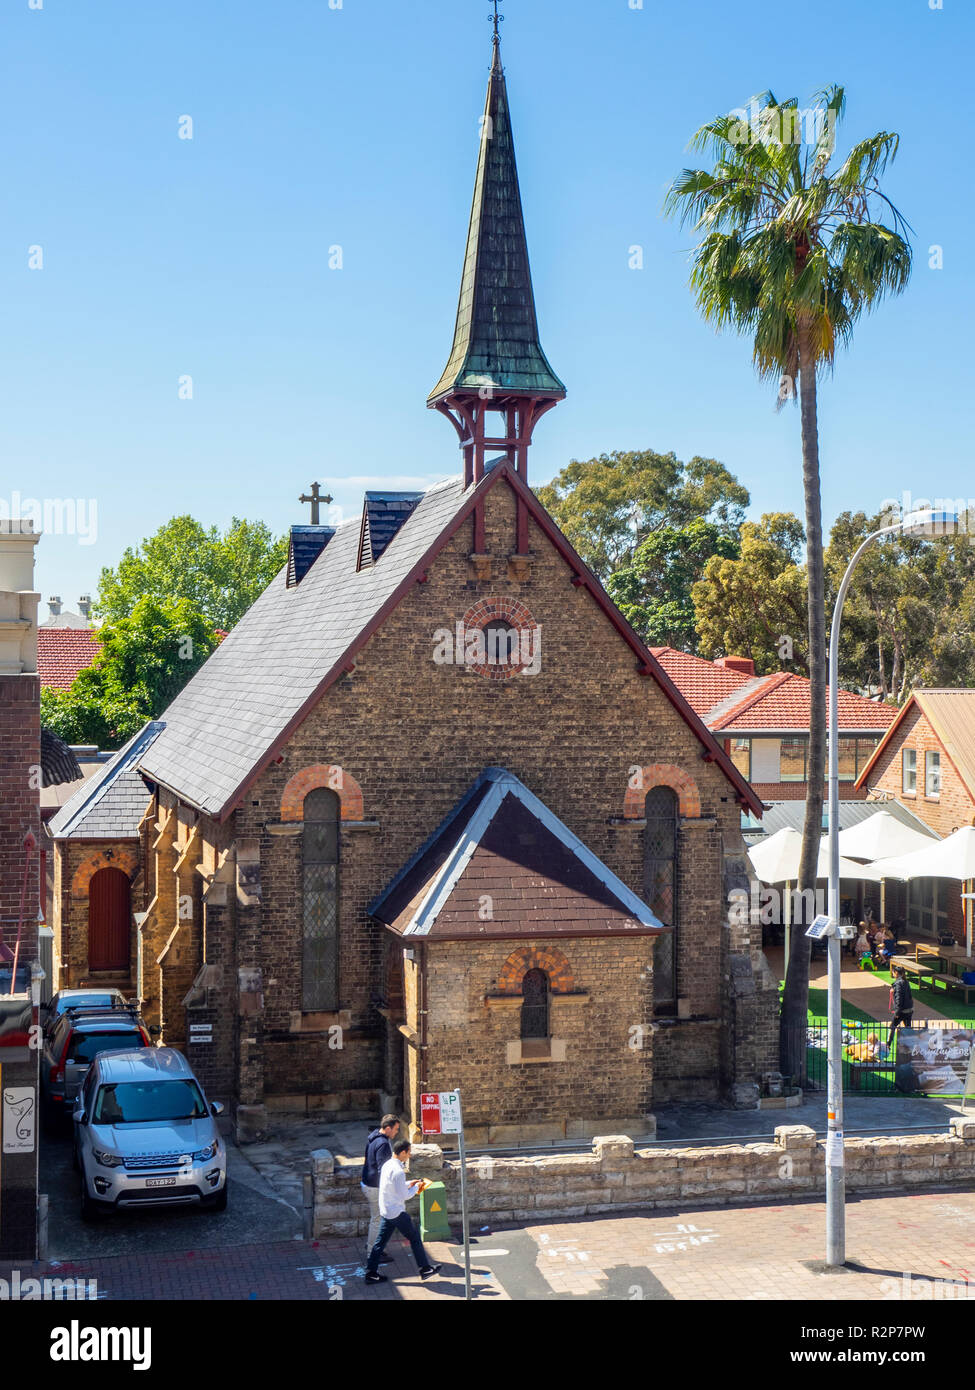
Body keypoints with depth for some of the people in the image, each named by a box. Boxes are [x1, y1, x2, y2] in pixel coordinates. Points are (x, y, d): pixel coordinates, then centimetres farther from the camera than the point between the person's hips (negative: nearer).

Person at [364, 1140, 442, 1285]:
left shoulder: (387, 1165, 6)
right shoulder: (398, 1171, -23)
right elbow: (404, 1195, -18)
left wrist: (409, 1184, 14)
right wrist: (416, 1187, -2)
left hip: (385, 1211, 9)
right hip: (397, 1212, -8)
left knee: (380, 1241, 11)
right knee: (414, 1238, 6)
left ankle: (371, 1273, 12)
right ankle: (425, 1269, 16)